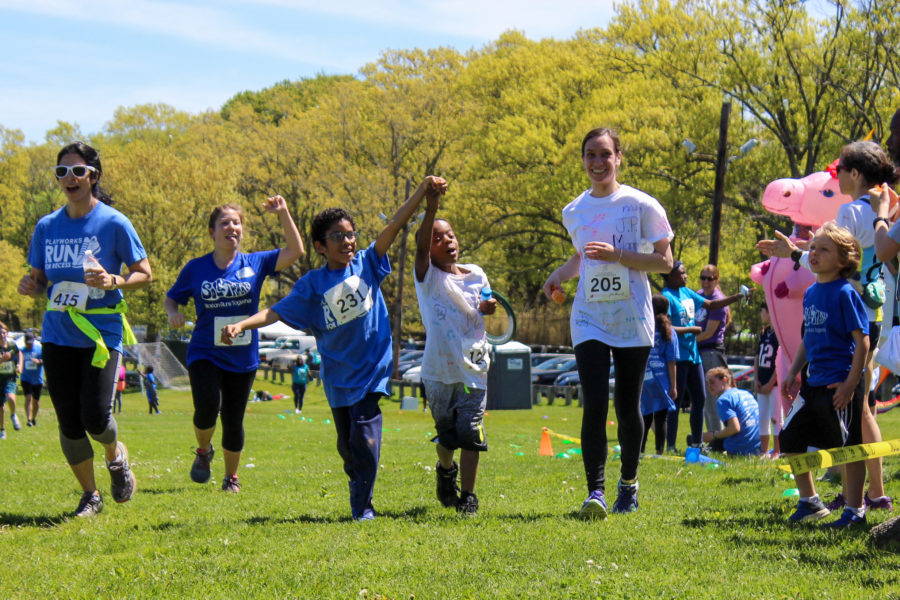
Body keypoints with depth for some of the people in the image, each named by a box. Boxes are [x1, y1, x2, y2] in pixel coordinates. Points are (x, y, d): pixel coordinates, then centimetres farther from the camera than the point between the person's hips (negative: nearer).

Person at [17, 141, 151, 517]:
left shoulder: (114, 223, -5)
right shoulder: (46, 226, 7)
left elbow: (145, 274, -2)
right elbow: (38, 279, 15)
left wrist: (114, 281, -21)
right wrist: (29, 286, -8)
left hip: (102, 333, -4)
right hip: (57, 335, 4)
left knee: (95, 417, -13)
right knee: (68, 422, 2)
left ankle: (116, 455, 22)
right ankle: (90, 496, 20)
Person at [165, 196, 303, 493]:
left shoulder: (255, 263, 0)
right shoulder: (196, 268, -1)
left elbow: (295, 250, -5)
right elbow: (171, 298, 11)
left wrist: (283, 213, -11)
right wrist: (173, 313, -12)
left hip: (243, 358, 1)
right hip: (205, 354, -1)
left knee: (233, 420, 6)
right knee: (207, 407, -22)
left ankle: (231, 477, 27)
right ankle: (203, 451, 10)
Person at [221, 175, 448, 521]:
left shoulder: (367, 265, 1)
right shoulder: (312, 284, -1)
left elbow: (394, 226, -5)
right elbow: (276, 312, -7)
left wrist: (423, 190, -12)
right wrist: (240, 325, -22)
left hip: (371, 371, -2)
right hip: (338, 376, 2)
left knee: (364, 438, -13)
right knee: (347, 445, 11)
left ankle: (362, 505, 0)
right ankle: (359, 488, 36)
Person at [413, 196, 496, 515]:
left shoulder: (476, 275, 7)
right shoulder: (428, 276, -4)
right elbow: (421, 244, -23)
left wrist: (489, 307, -2)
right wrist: (432, 203, -37)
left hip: (473, 369, 1)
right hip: (439, 370, -1)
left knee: (470, 434, -8)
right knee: (447, 436, 10)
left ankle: (468, 495, 2)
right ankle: (446, 470, 42)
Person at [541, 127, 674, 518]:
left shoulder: (642, 206, -3)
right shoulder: (574, 212, 10)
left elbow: (665, 262, -3)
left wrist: (617, 256, -16)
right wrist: (559, 275, 5)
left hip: (632, 320, -2)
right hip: (589, 320, 2)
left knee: (627, 408, 4)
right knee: (595, 405, -14)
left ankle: (628, 483, 25)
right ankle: (595, 491, -15)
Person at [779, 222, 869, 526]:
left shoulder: (845, 294, -13)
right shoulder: (811, 293, 10)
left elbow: (862, 341, -15)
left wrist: (850, 384, -19)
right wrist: (793, 372, 13)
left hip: (840, 384, -8)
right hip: (814, 383, 8)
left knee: (849, 447, -2)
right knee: (789, 436, 10)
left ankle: (855, 510, 7)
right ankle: (809, 501, 23)